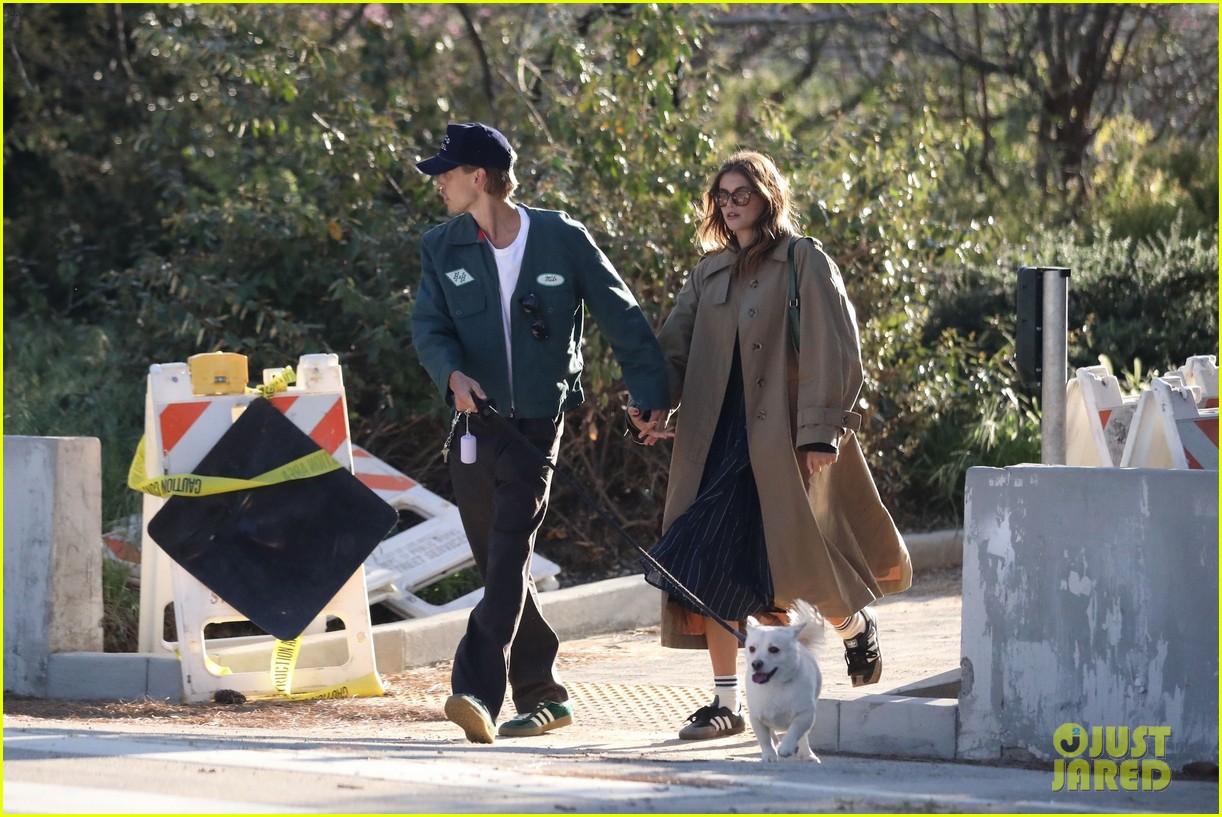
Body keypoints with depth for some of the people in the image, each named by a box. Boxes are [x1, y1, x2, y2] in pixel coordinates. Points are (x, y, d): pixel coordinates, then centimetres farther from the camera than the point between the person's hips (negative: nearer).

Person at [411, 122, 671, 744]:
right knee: (498, 562, 9)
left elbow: (621, 318, 5)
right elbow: (429, 326, 1)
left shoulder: (563, 240, -1)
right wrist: (453, 374, -20)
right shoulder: (442, 248, 8)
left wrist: (651, 395, 4)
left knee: (510, 549, -17)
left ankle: (478, 689, -26)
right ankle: (543, 696, 21)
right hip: (473, 422, 5)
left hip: (538, 420, -5)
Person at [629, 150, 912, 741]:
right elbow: (675, 345, 11)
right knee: (711, 564, -6)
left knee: (789, 559, -4)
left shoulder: (804, 262, -2)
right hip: (718, 437, 5)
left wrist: (820, 431, -14)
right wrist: (652, 406, -7)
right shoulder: (710, 272, 15)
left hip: (780, 438, -5)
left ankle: (856, 623, 29)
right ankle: (725, 702, -3)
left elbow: (831, 350, -7)